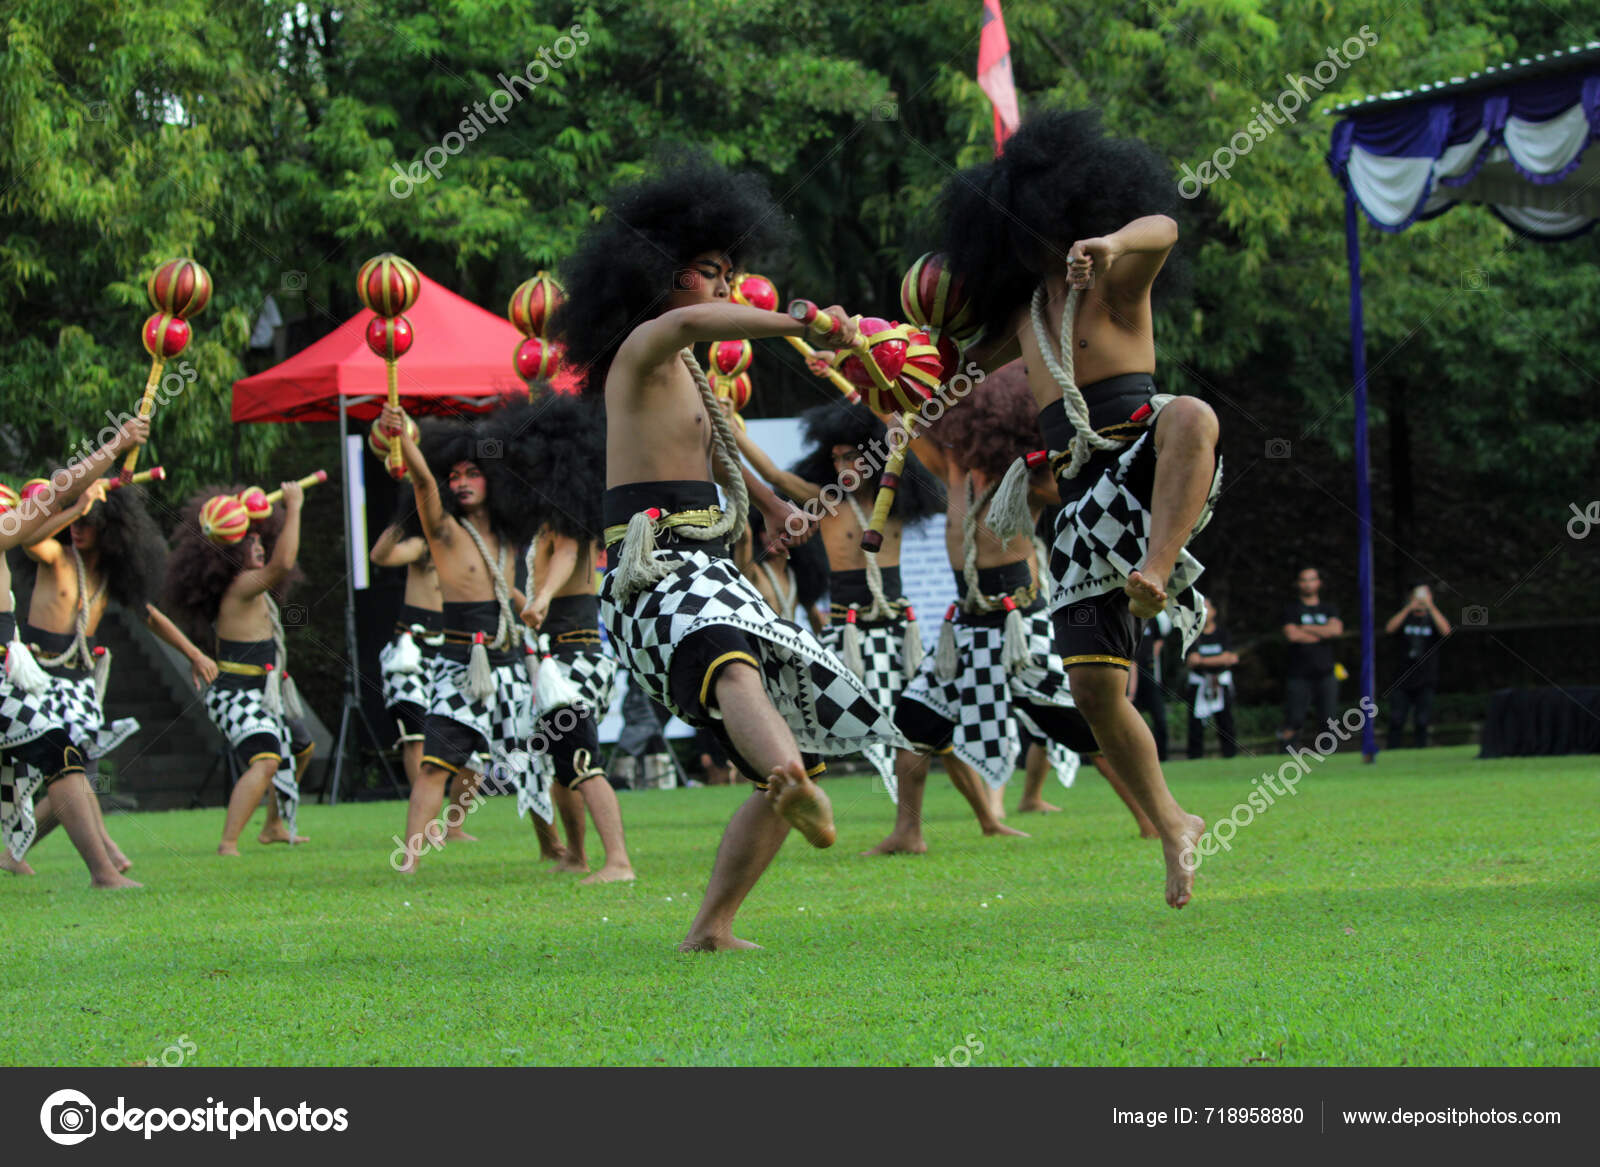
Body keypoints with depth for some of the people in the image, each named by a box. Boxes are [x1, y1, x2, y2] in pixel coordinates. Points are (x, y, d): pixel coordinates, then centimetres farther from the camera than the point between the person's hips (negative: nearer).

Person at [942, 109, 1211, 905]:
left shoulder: (1113, 279, 3)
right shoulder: (1027, 310, 23)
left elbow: (1162, 228, -22)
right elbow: (973, 364, 45)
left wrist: (1114, 242, -41)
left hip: (1139, 459, -6)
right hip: (1081, 498, 6)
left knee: (1189, 416, -42)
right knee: (1095, 689, -2)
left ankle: (1157, 571, -56)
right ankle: (1171, 825, 14)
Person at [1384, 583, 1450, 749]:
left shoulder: (1433, 618, 7)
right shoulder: (1405, 617, 10)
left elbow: (1445, 631, -14)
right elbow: (1390, 628, -10)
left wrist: (1430, 606, -21)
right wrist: (1409, 608, -20)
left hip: (1425, 681, -1)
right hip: (1402, 680, 1)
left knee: (1421, 723, -4)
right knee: (1396, 721, -5)